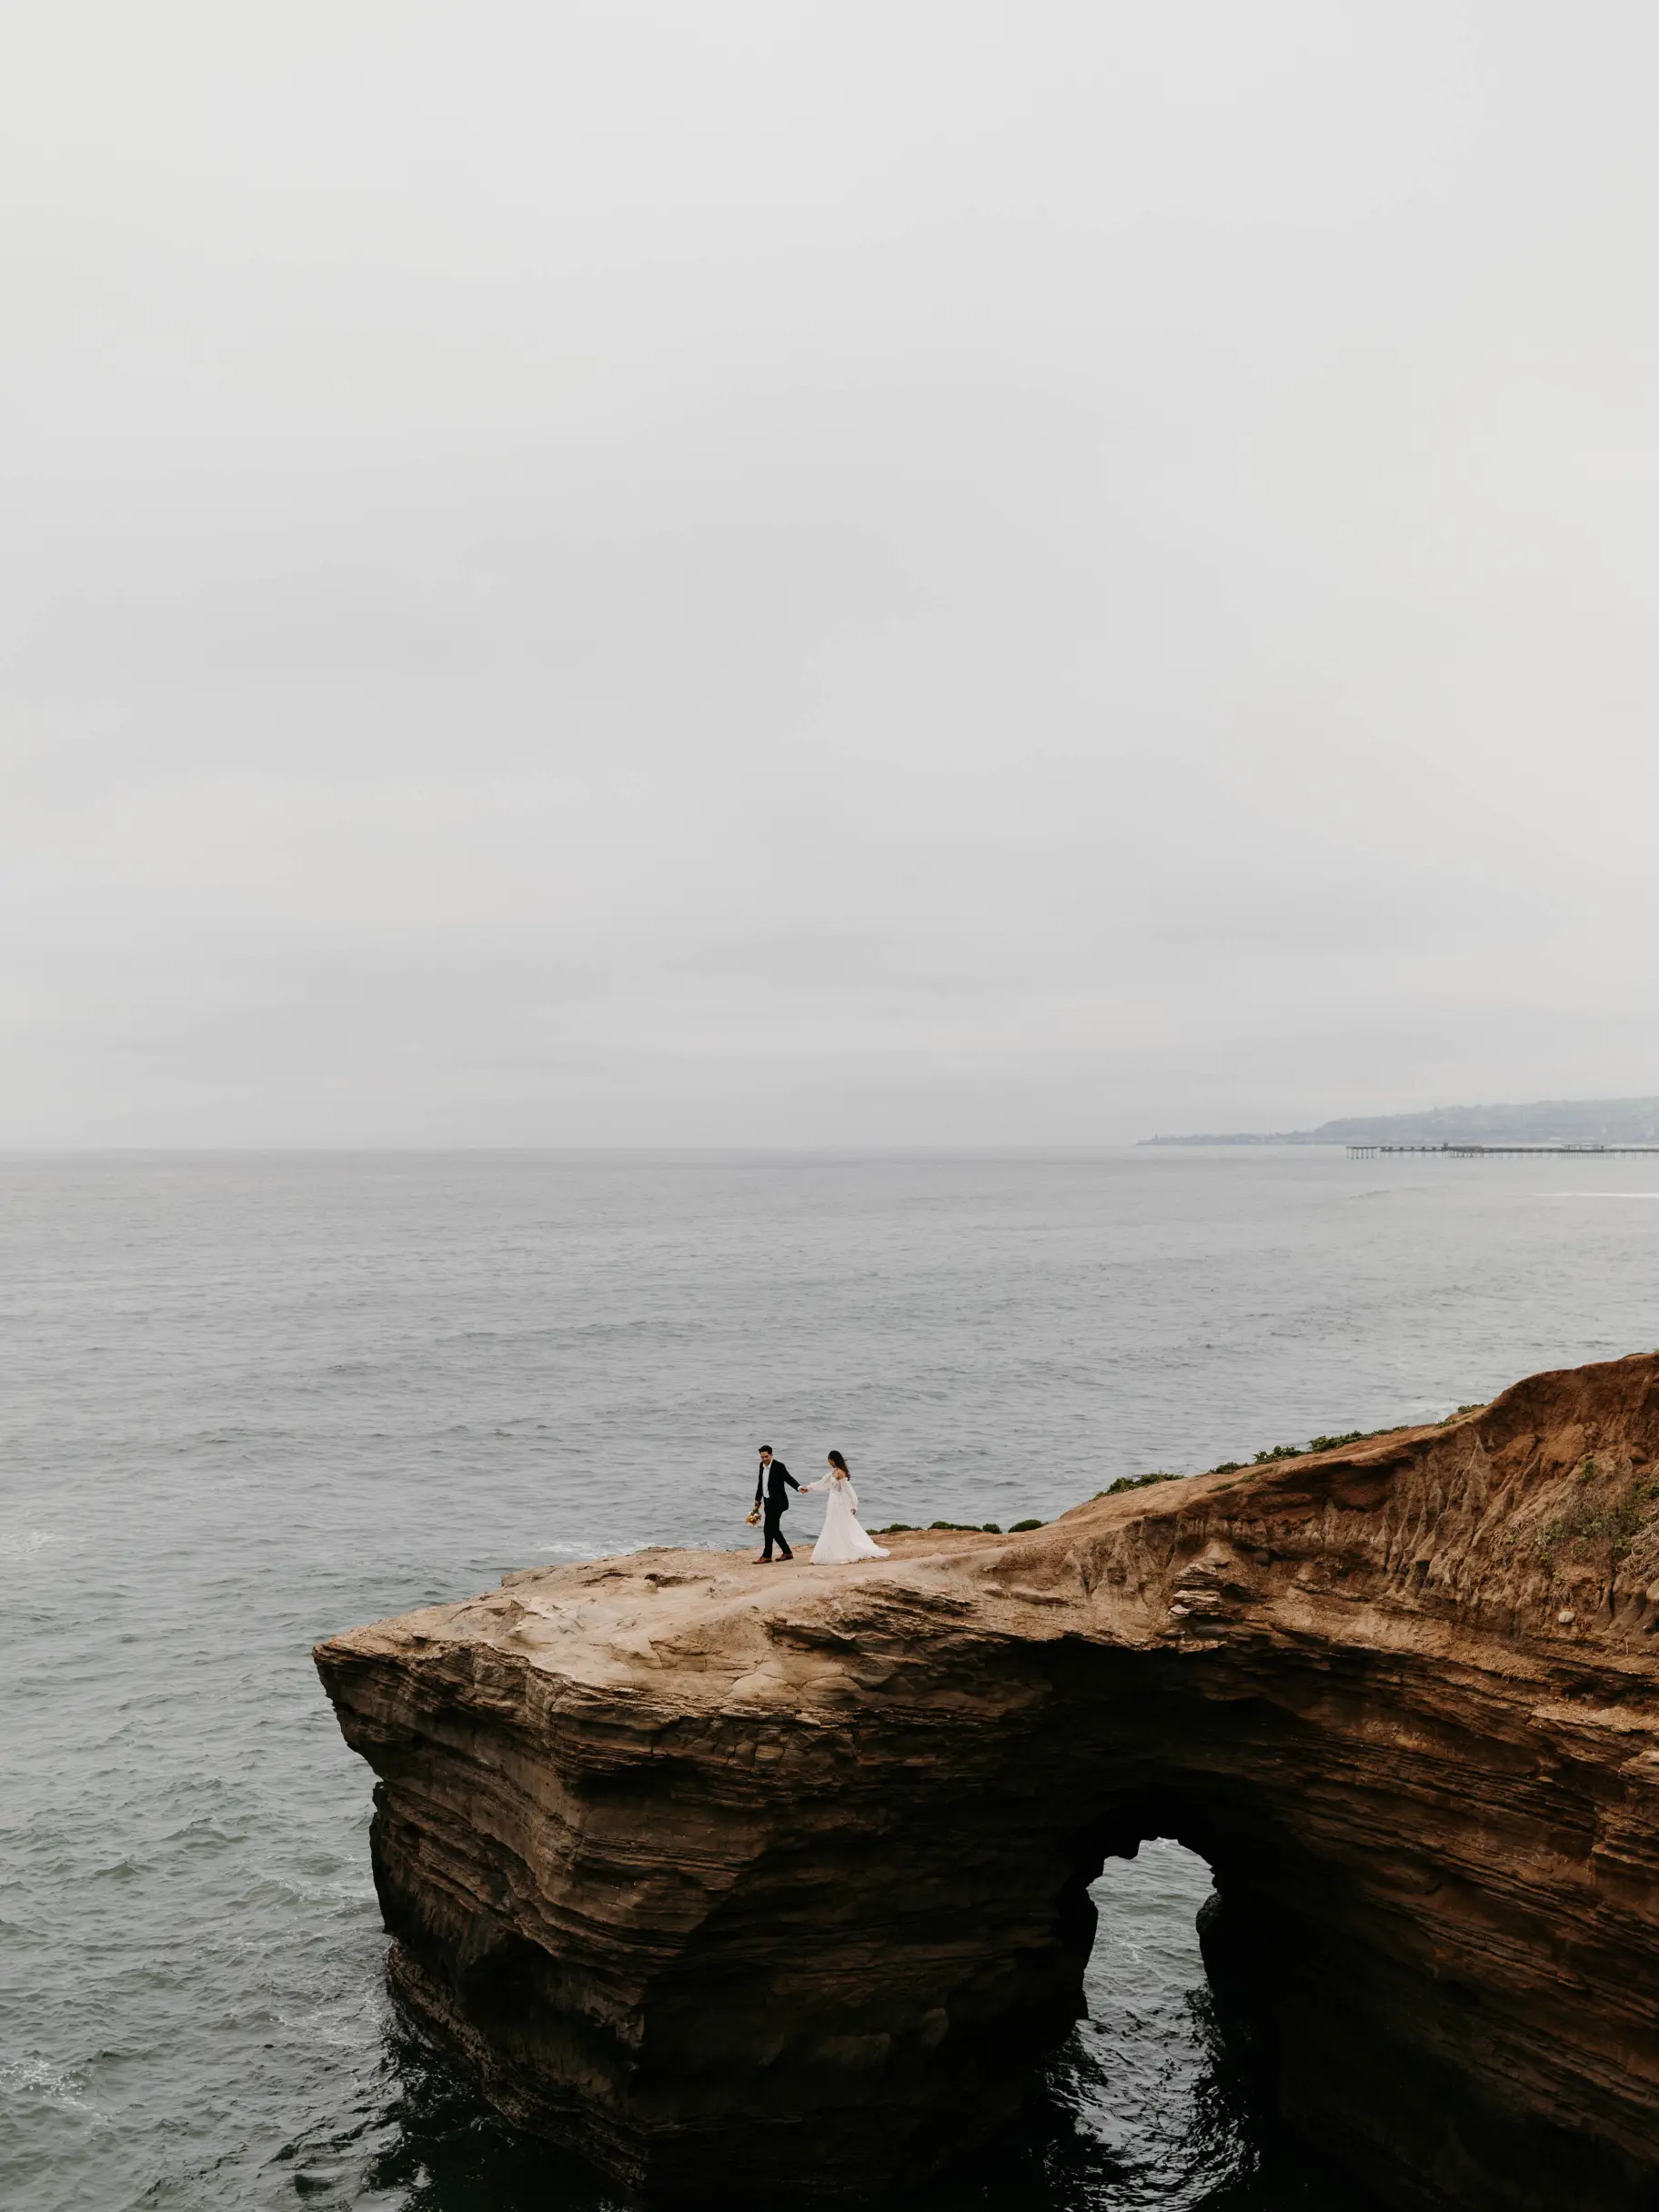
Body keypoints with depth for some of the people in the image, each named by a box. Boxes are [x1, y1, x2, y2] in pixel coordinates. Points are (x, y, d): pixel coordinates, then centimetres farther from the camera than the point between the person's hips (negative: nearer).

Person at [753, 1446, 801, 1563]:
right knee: (773, 1529, 11)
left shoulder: (779, 1466, -13)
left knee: (768, 1529, -7)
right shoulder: (762, 1465, 8)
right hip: (768, 1502, 8)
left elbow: (789, 1479, -19)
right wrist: (757, 1498, 24)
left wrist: (799, 1487, -36)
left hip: (777, 1502, -8)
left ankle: (766, 1556, 2)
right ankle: (787, 1553, 21)